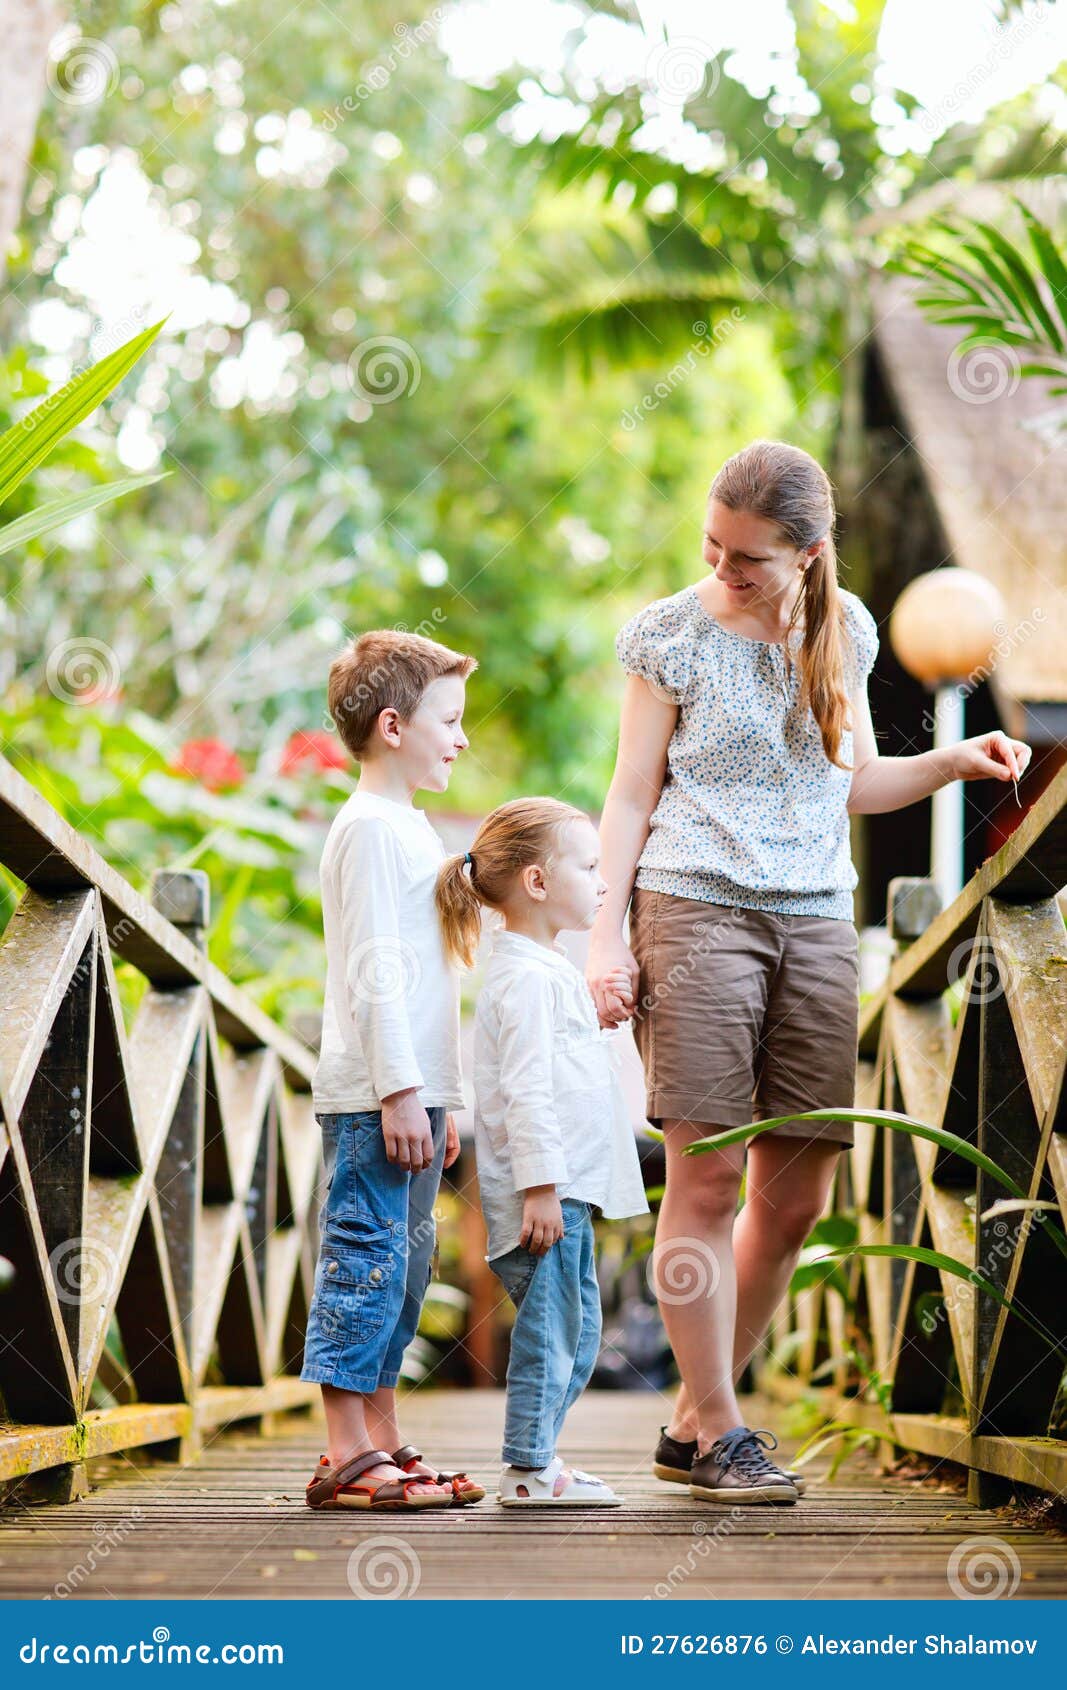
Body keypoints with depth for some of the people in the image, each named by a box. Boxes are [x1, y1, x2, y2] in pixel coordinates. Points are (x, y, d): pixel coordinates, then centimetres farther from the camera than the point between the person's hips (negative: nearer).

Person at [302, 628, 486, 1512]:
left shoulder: (411, 827, 20)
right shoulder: (370, 828, -10)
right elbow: (373, 969, -17)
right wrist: (399, 1090, -20)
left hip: (413, 1091, 10)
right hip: (374, 1095, -10)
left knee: (403, 1264, 11)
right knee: (368, 1258, -8)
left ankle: (380, 1440, 16)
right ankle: (348, 1457, -6)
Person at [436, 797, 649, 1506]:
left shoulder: (551, 970, 18)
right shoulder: (527, 976, -15)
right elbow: (526, 1090, -21)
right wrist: (541, 1186, -23)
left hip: (566, 1189, 11)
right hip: (544, 1190, -11)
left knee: (576, 1330, 15)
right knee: (550, 1328, -6)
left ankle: (539, 1454, 24)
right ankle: (529, 1469, 0)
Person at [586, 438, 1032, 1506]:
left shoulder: (845, 629, 14)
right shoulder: (671, 635, 3)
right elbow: (633, 793, 4)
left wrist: (955, 761, 6)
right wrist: (606, 933, -5)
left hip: (816, 924, 4)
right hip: (695, 908, -4)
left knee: (796, 1197, 2)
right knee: (706, 1180, -8)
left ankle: (692, 1422, 16)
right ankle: (717, 1432, 2)